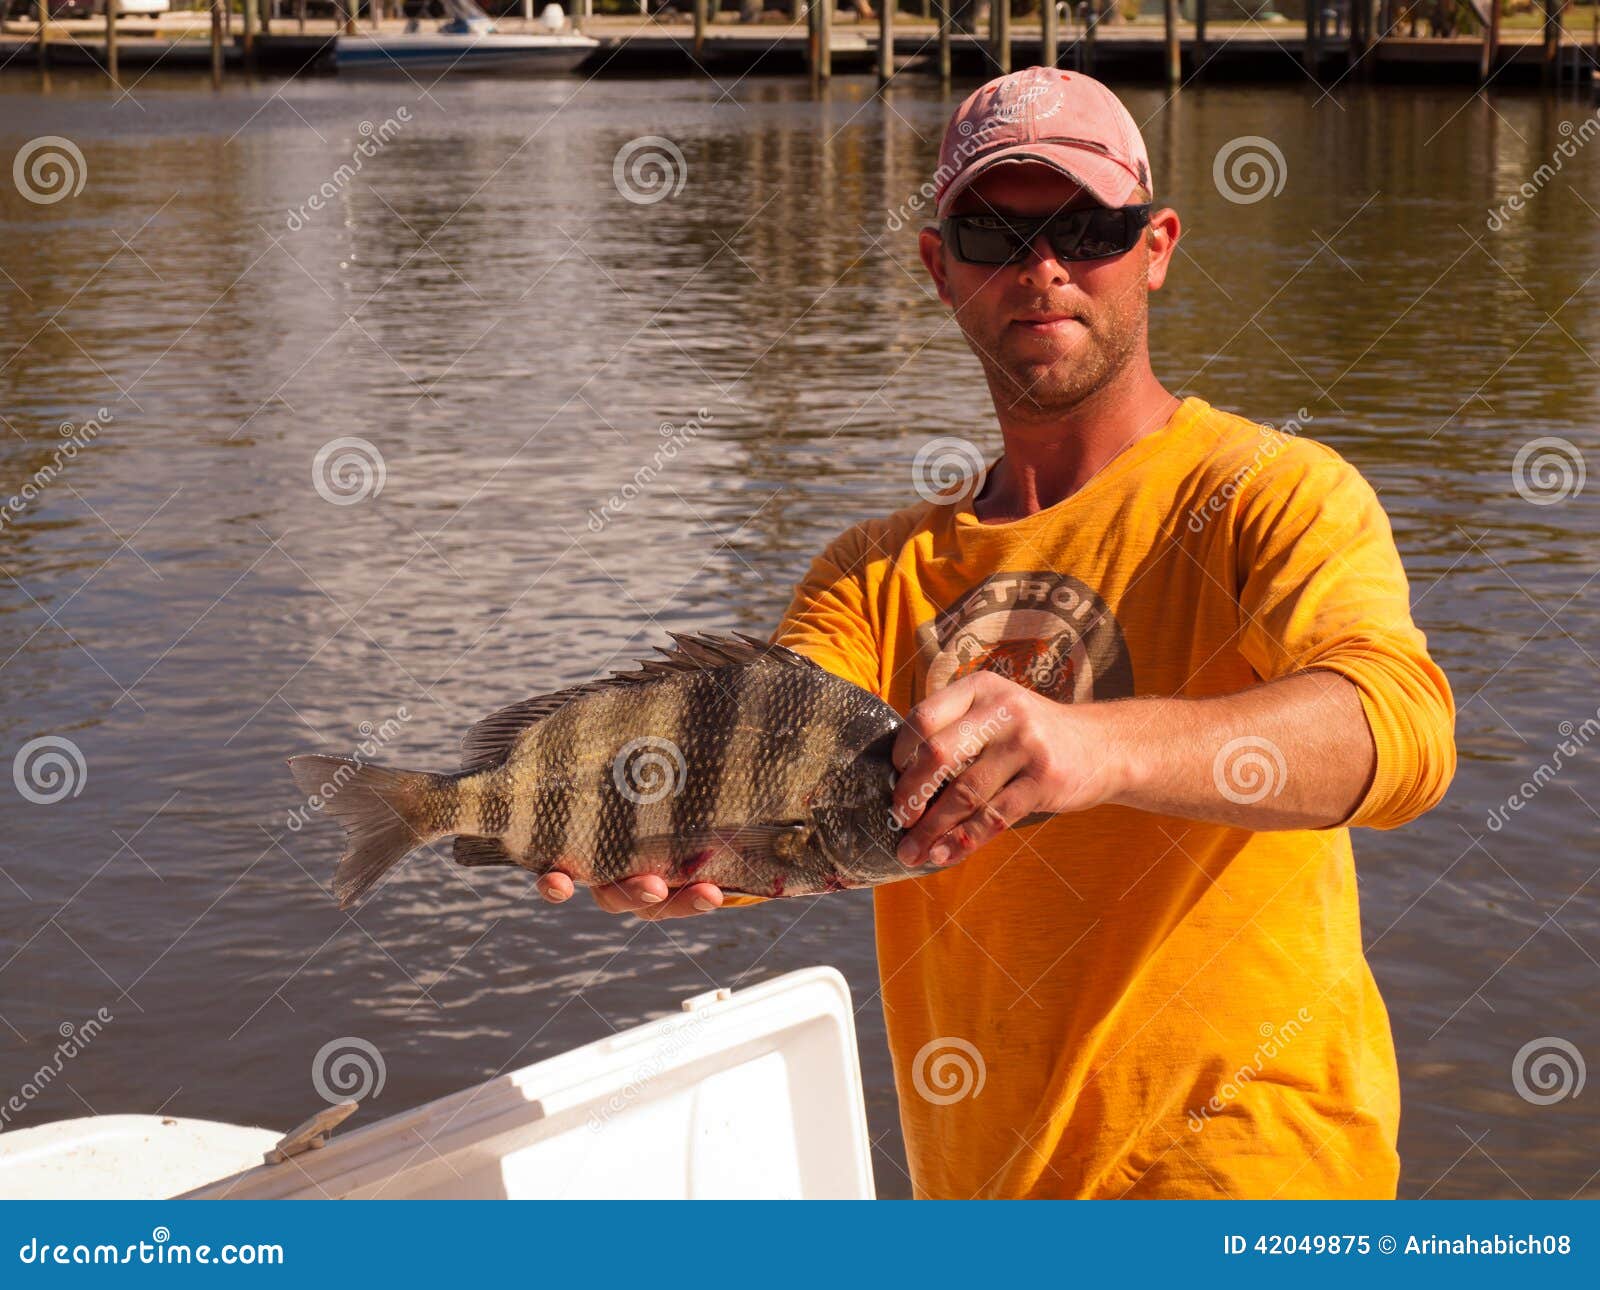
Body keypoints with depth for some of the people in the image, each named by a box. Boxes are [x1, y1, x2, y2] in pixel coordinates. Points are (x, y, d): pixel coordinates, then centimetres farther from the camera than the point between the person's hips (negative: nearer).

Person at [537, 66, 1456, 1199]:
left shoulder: (1275, 494, -3)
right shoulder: (883, 571, 13)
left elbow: (1403, 724, -21)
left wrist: (1099, 747, -37)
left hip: (1240, 1162, -7)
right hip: (971, 1174, 7)